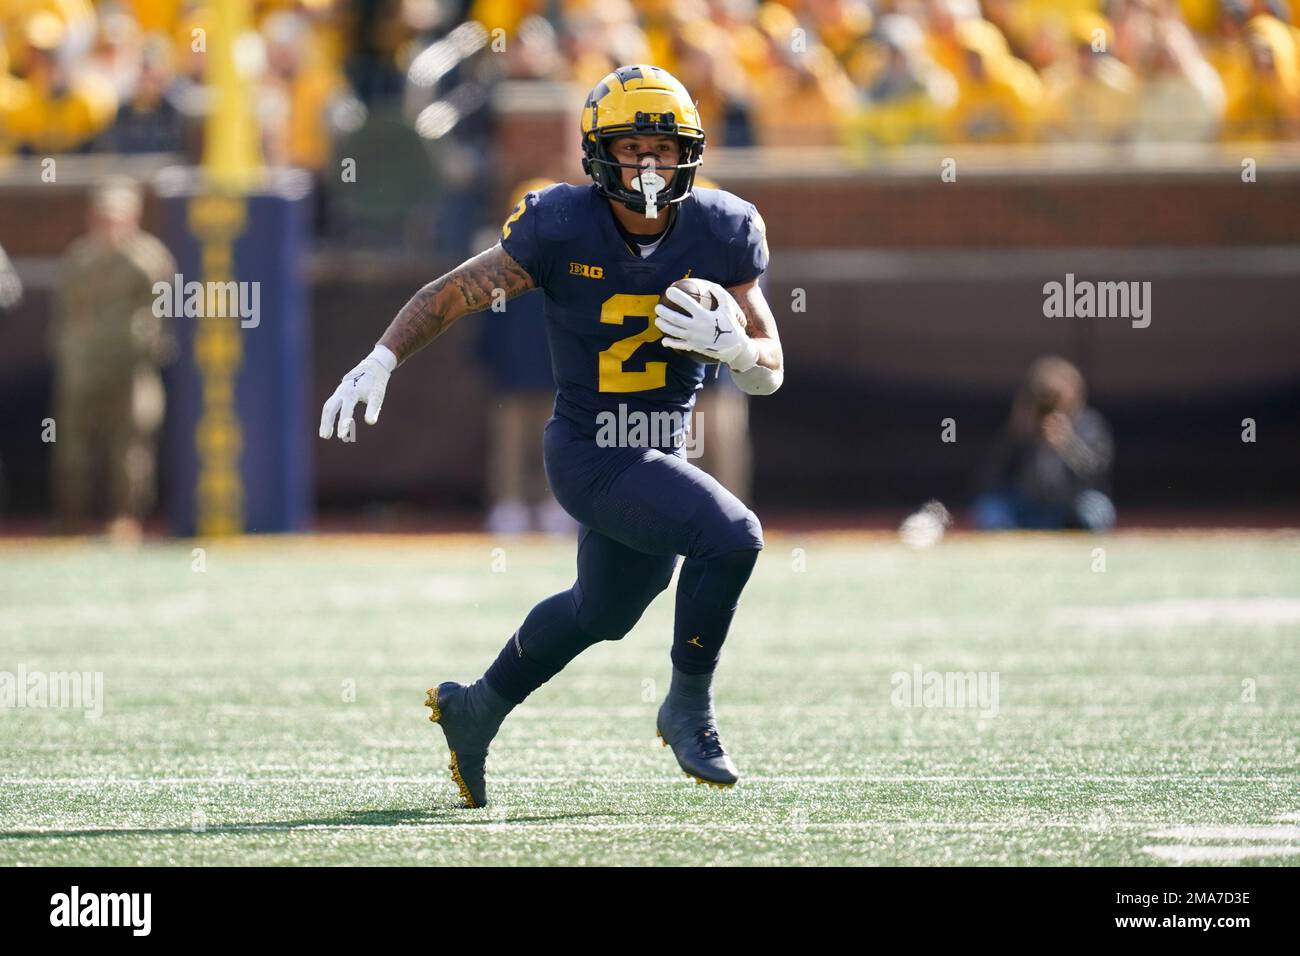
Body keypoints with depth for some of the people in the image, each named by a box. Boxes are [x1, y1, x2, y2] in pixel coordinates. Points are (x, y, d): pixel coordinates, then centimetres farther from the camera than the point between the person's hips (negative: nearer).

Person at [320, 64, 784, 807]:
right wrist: (381, 362, -13)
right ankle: (690, 709, -5)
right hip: (590, 453, -6)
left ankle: (480, 708, 49)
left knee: (604, 612, 26)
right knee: (732, 537, -25)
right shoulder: (563, 228, -18)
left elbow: (771, 374, -4)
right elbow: (456, 293, -5)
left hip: (660, 451, 6)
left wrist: (733, 347, -26)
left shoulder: (721, 234, -8)